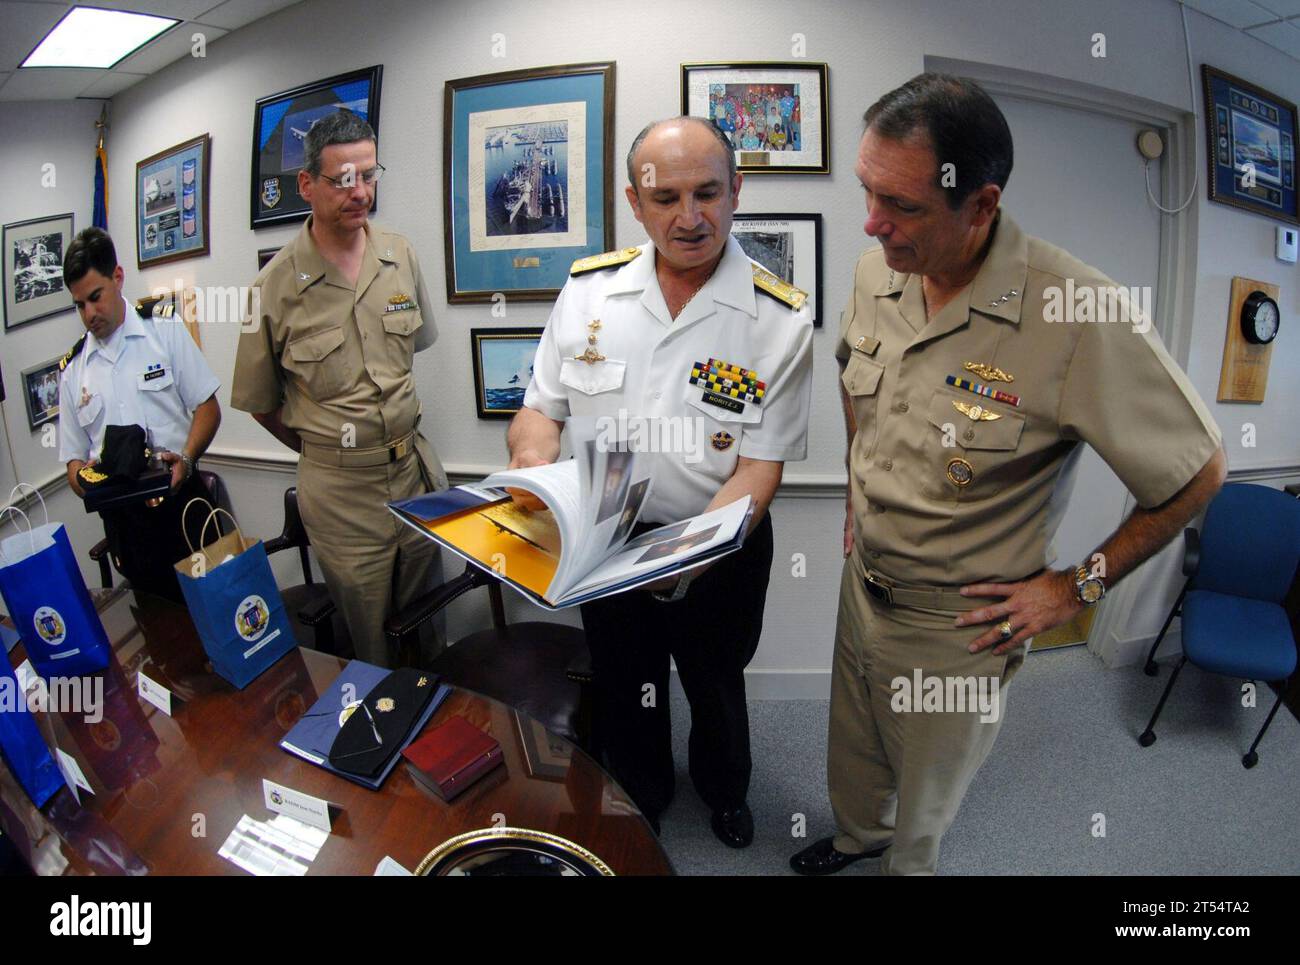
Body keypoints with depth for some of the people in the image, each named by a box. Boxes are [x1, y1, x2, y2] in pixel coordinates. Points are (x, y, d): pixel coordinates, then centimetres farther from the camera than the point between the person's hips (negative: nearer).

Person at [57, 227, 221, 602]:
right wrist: (85, 478, -10)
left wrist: (186, 459, -15)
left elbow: (208, 407, 2)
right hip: (122, 520, 3)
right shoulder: (71, 369, 12)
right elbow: (73, 456, 14)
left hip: (182, 500, -2)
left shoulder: (166, 333, 5)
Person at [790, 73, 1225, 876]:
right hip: (863, 582, 5)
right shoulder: (876, 273, -9)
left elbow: (1201, 472, -16)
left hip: (959, 627, -5)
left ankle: (905, 864, 55)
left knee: (925, 794, 22)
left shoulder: (1082, 315, -28)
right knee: (852, 751, 29)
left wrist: (1080, 585, -13)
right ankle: (857, 835, 61)